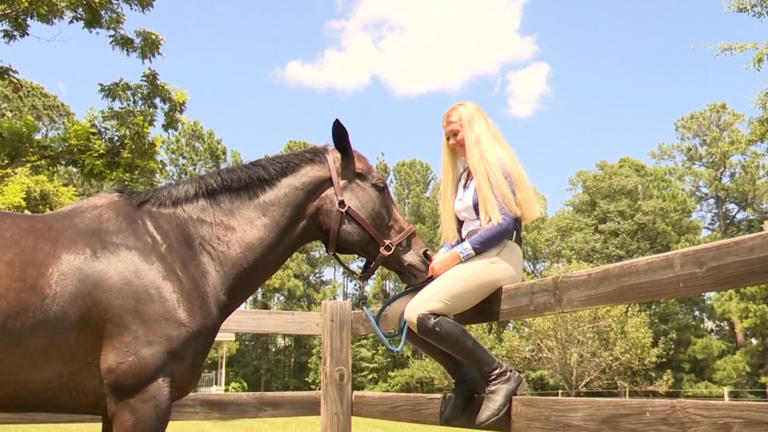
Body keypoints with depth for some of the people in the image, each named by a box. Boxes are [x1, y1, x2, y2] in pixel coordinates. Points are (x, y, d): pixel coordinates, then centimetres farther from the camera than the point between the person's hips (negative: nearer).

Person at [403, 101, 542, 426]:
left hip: (498, 257, -9)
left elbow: (506, 222, -14)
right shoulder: (464, 175, 24)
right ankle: (467, 379, 4)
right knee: (405, 317, -5)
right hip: (470, 258, 9)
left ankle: (500, 375, -17)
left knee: (421, 313, -26)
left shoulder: (494, 163, -2)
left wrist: (456, 256, -15)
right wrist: (442, 255, -1)